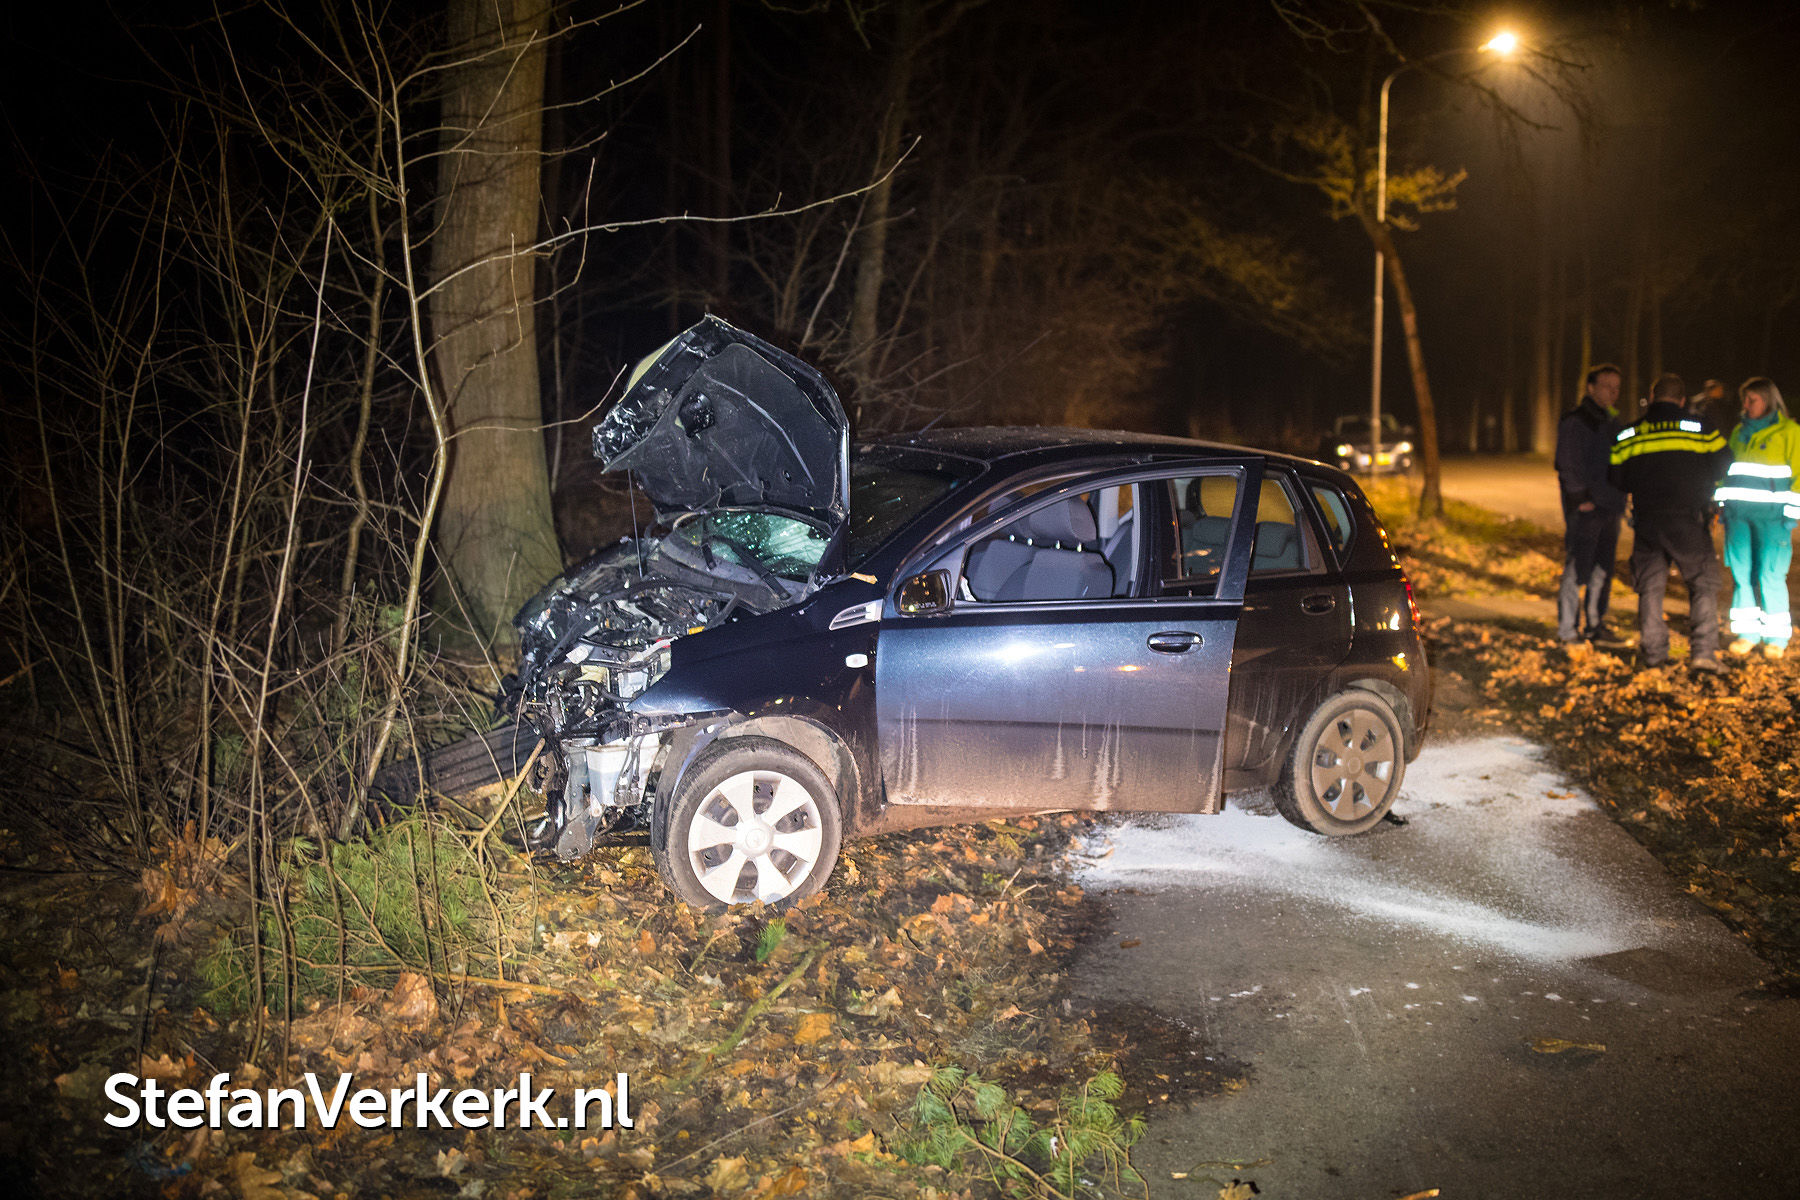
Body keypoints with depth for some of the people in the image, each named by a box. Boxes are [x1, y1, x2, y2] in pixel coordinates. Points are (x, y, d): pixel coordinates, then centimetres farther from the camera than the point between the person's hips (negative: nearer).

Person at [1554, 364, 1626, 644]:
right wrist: (1581, 497, -18)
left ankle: (1595, 626, 21)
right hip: (1585, 508, -8)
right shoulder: (1576, 421, -8)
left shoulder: (1613, 422, 18)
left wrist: (1619, 500, 18)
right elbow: (1569, 464, -13)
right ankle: (1568, 631, -3)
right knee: (1577, 568, -8)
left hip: (1609, 507, 8)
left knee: (1603, 570, 11)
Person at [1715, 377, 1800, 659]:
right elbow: (1725, 469, 25)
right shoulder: (1739, 431, 19)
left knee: (1771, 574, -8)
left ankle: (1776, 636, 2)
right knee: (1741, 572, 1)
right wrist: (1721, 504, 16)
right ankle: (1747, 632, 8)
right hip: (1738, 513, 5)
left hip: (1771, 513, -5)